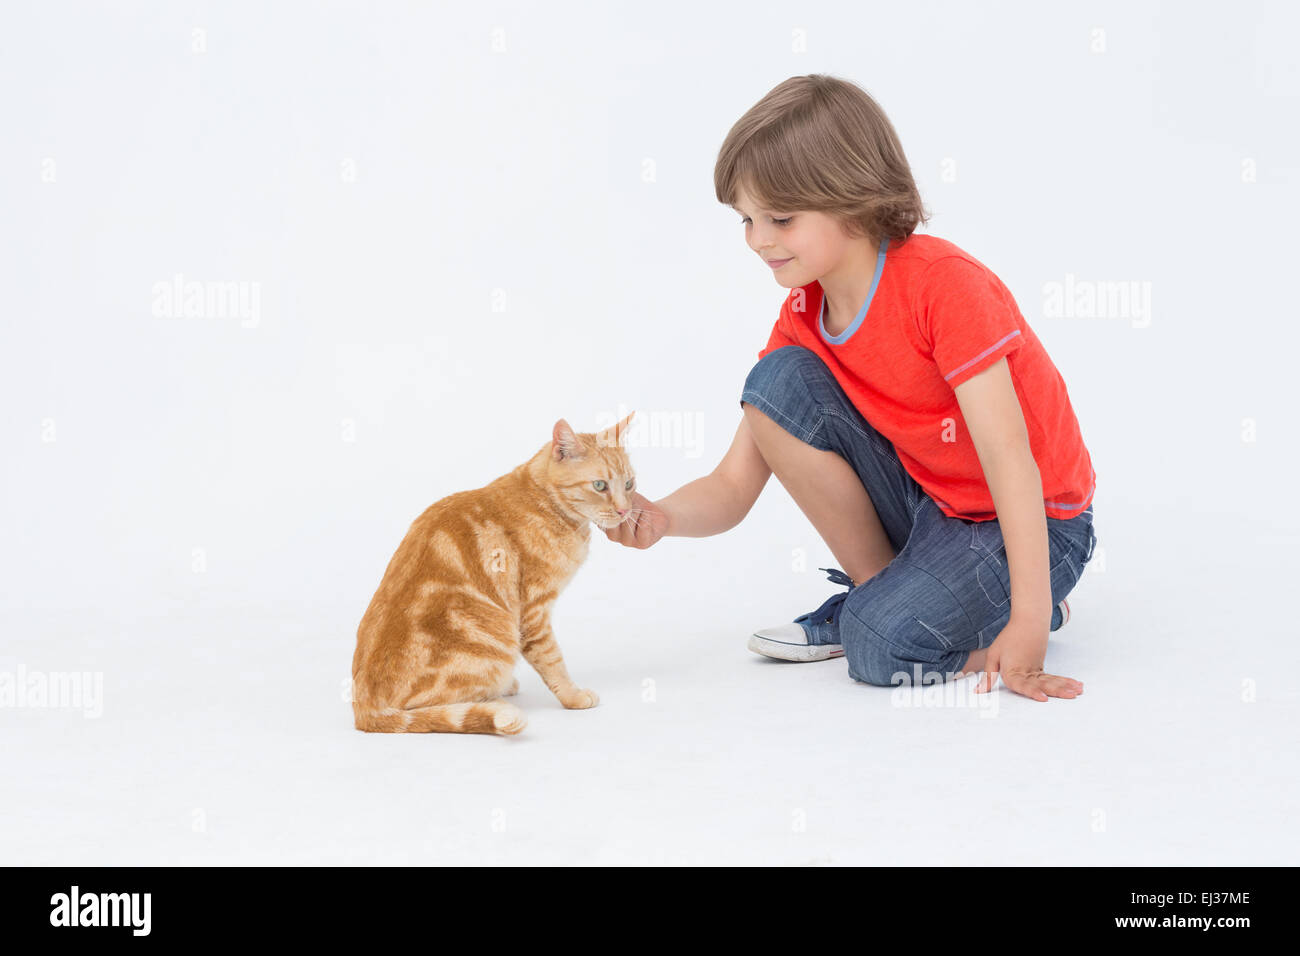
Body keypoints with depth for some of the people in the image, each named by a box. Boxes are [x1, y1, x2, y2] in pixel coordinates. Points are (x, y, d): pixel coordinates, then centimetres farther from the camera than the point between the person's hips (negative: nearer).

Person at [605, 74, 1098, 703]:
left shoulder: (943, 282, -24)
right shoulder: (802, 318, -3)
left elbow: (1008, 456, -27)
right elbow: (732, 488, -5)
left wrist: (1029, 623, -32)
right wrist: (664, 519, -29)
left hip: (1034, 523, -6)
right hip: (925, 501, 6)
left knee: (884, 650, -29)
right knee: (777, 381, -13)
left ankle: (1021, 604, 3)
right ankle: (878, 586, 1)